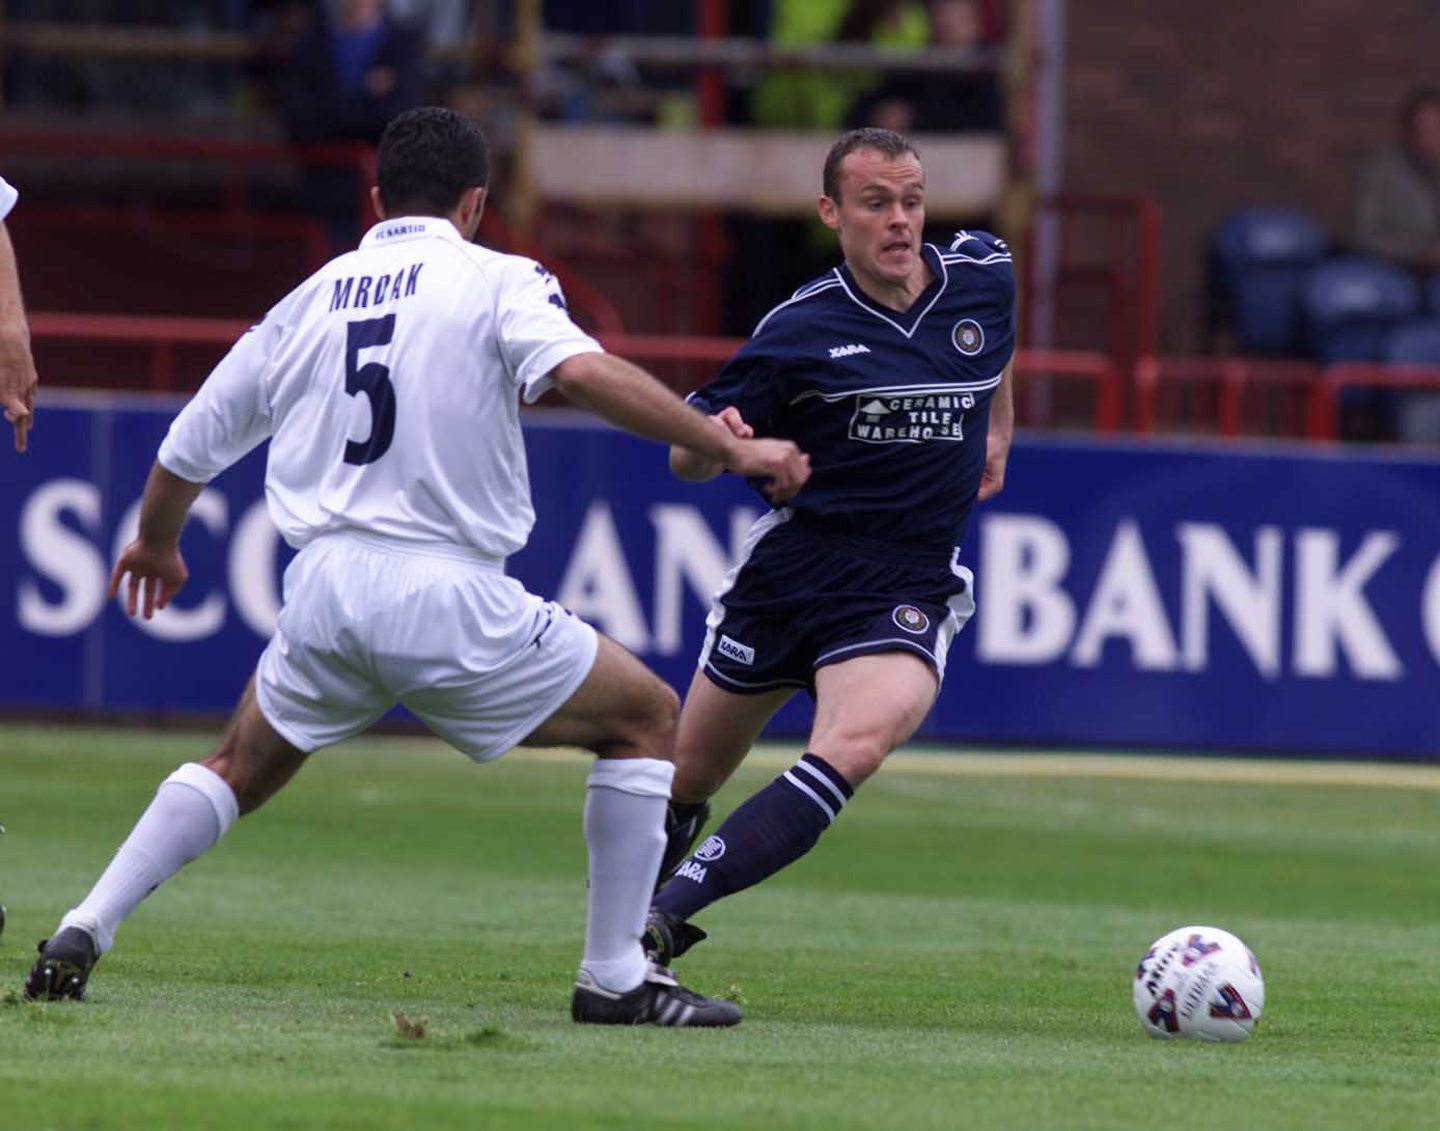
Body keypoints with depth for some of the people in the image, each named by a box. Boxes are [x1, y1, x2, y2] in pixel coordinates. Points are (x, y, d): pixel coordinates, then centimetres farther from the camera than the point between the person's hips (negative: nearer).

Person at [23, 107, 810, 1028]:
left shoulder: (310, 298, 16)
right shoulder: (493, 281, 1)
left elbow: (187, 450, 24)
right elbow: (581, 370, -20)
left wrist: (155, 549, 44)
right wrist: (731, 448, -17)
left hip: (324, 597, 5)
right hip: (445, 598, -5)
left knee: (238, 772, 27)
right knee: (647, 718, 11)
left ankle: (83, 933, 12)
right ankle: (615, 977, 6)